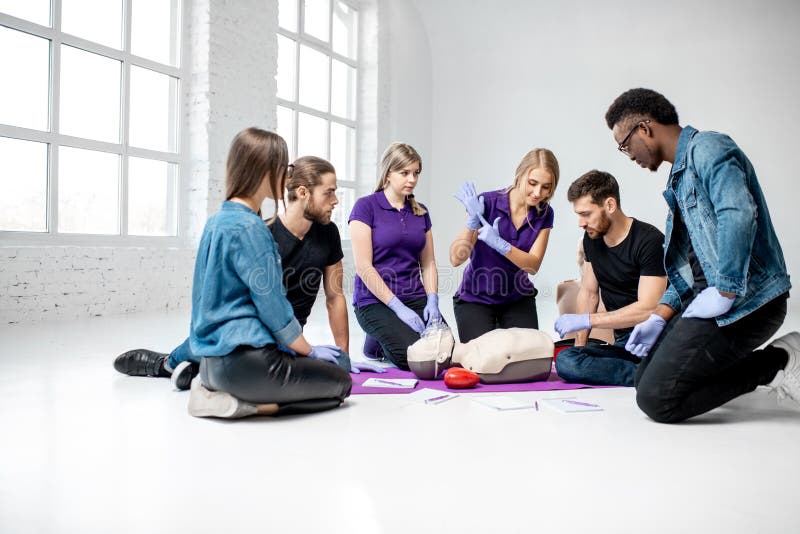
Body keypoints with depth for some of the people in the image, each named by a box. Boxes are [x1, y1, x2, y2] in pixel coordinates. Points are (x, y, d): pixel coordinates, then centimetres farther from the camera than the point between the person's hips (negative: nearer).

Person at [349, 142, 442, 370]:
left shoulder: (421, 212, 11)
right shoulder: (366, 206, -7)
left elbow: (428, 264, 13)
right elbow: (363, 267, -13)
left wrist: (432, 300, -5)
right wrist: (398, 308, -17)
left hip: (415, 298, 6)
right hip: (375, 301, -5)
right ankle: (377, 343, 7)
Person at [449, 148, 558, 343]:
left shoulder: (544, 214, -7)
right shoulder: (487, 203, -20)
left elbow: (533, 265, -16)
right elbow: (456, 259, -22)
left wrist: (500, 244, -34)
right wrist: (473, 221, -38)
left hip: (518, 299, 3)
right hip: (475, 298, -3)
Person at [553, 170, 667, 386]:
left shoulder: (649, 240, -11)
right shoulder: (592, 238, 11)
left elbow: (648, 309, -18)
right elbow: (588, 292, 17)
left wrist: (585, 320, -17)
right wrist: (580, 344, 8)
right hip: (622, 342, 7)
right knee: (565, 360, -24)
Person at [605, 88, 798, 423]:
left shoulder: (707, 147, -9)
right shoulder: (681, 174, 21)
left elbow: (738, 215, -28)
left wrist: (725, 293, -25)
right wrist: (660, 318, 13)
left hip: (746, 300, -10)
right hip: (709, 295, 10)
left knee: (655, 399, -14)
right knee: (645, 379, 11)